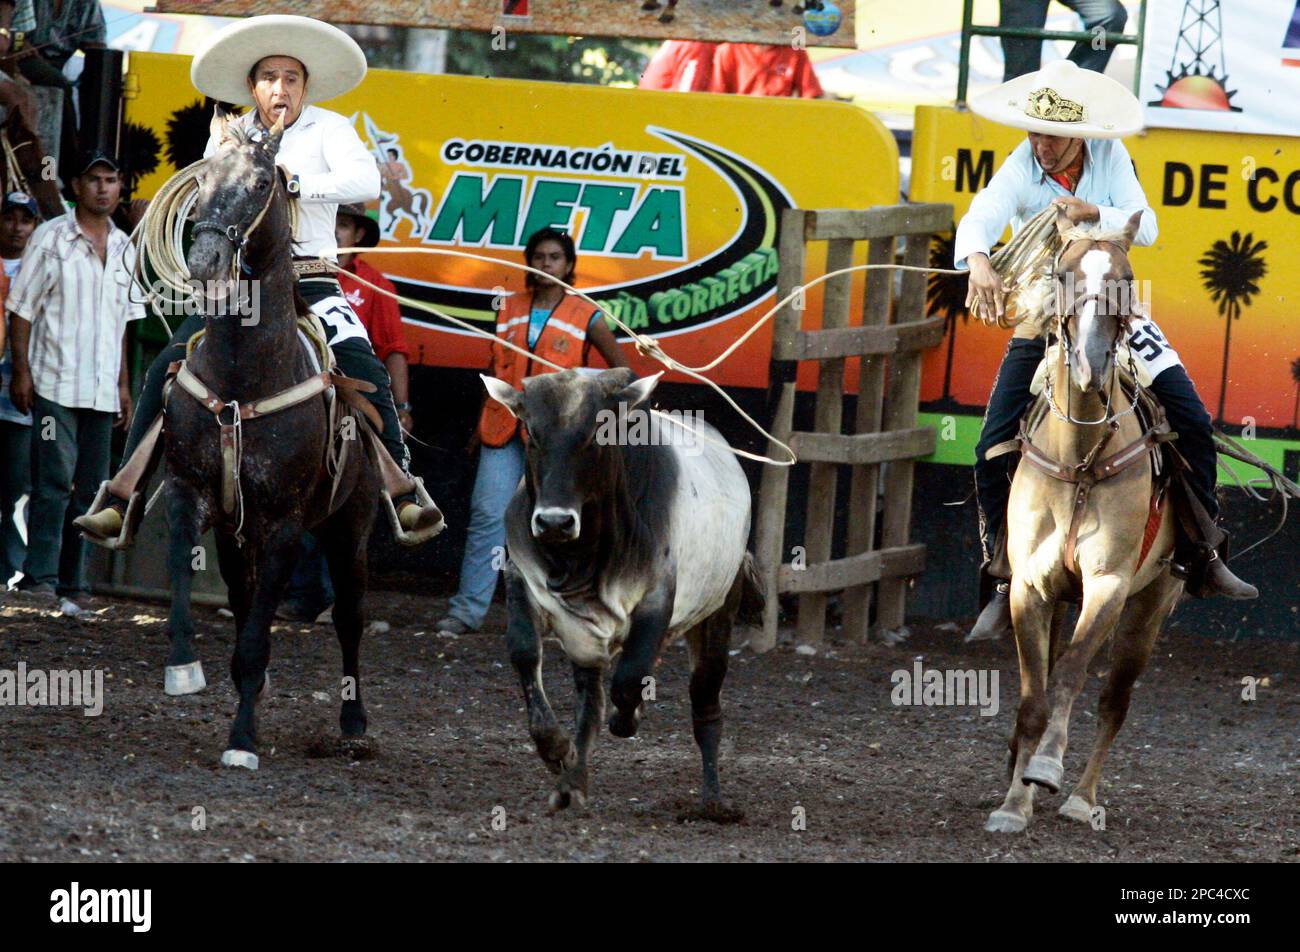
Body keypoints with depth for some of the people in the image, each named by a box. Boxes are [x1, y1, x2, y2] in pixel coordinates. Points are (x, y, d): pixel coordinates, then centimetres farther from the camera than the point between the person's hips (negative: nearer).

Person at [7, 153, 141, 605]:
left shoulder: (123, 248, 14)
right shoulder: (51, 238, -2)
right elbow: (22, 308, -2)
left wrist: (123, 384, 17)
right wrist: (21, 372, -9)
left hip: (102, 390, 5)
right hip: (56, 382, -5)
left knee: (91, 486, 5)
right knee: (54, 481, -12)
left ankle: (73, 583, 11)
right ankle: (40, 578, -11)